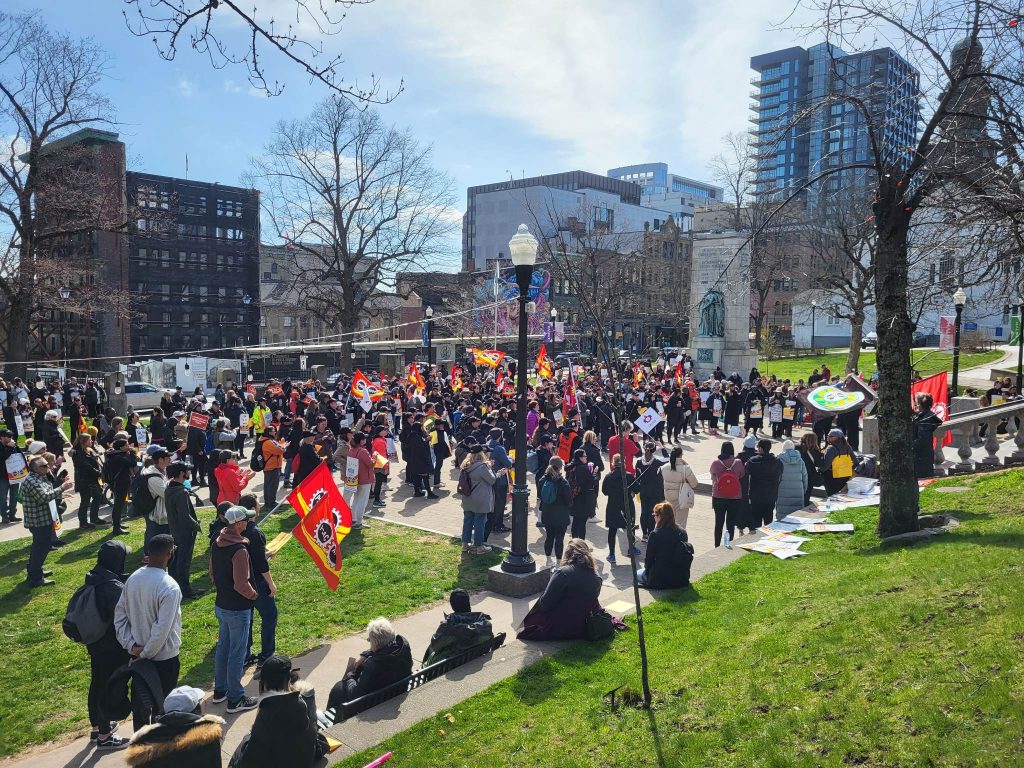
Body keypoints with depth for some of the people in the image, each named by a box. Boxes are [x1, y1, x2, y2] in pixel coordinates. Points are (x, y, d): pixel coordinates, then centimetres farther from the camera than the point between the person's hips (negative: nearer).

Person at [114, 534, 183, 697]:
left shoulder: (133, 579, -5)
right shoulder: (170, 587, -27)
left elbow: (119, 615, -1)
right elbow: (162, 629, -27)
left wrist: (131, 645, -2)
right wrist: (146, 654, -14)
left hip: (137, 652, 6)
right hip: (164, 658, -6)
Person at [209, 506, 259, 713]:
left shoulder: (217, 544, 0)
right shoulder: (239, 550, -27)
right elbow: (241, 584, -26)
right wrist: (253, 594, -8)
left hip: (221, 605, 8)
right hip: (238, 610, -8)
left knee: (223, 646, 22)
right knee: (237, 653, 4)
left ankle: (220, 690, 36)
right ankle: (235, 699, 14)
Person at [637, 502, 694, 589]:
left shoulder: (655, 534, -19)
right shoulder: (682, 532, -2)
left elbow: (649, 558, -10)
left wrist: (647, 568, 13)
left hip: (661, 580, -6)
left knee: (638, 574, 23)